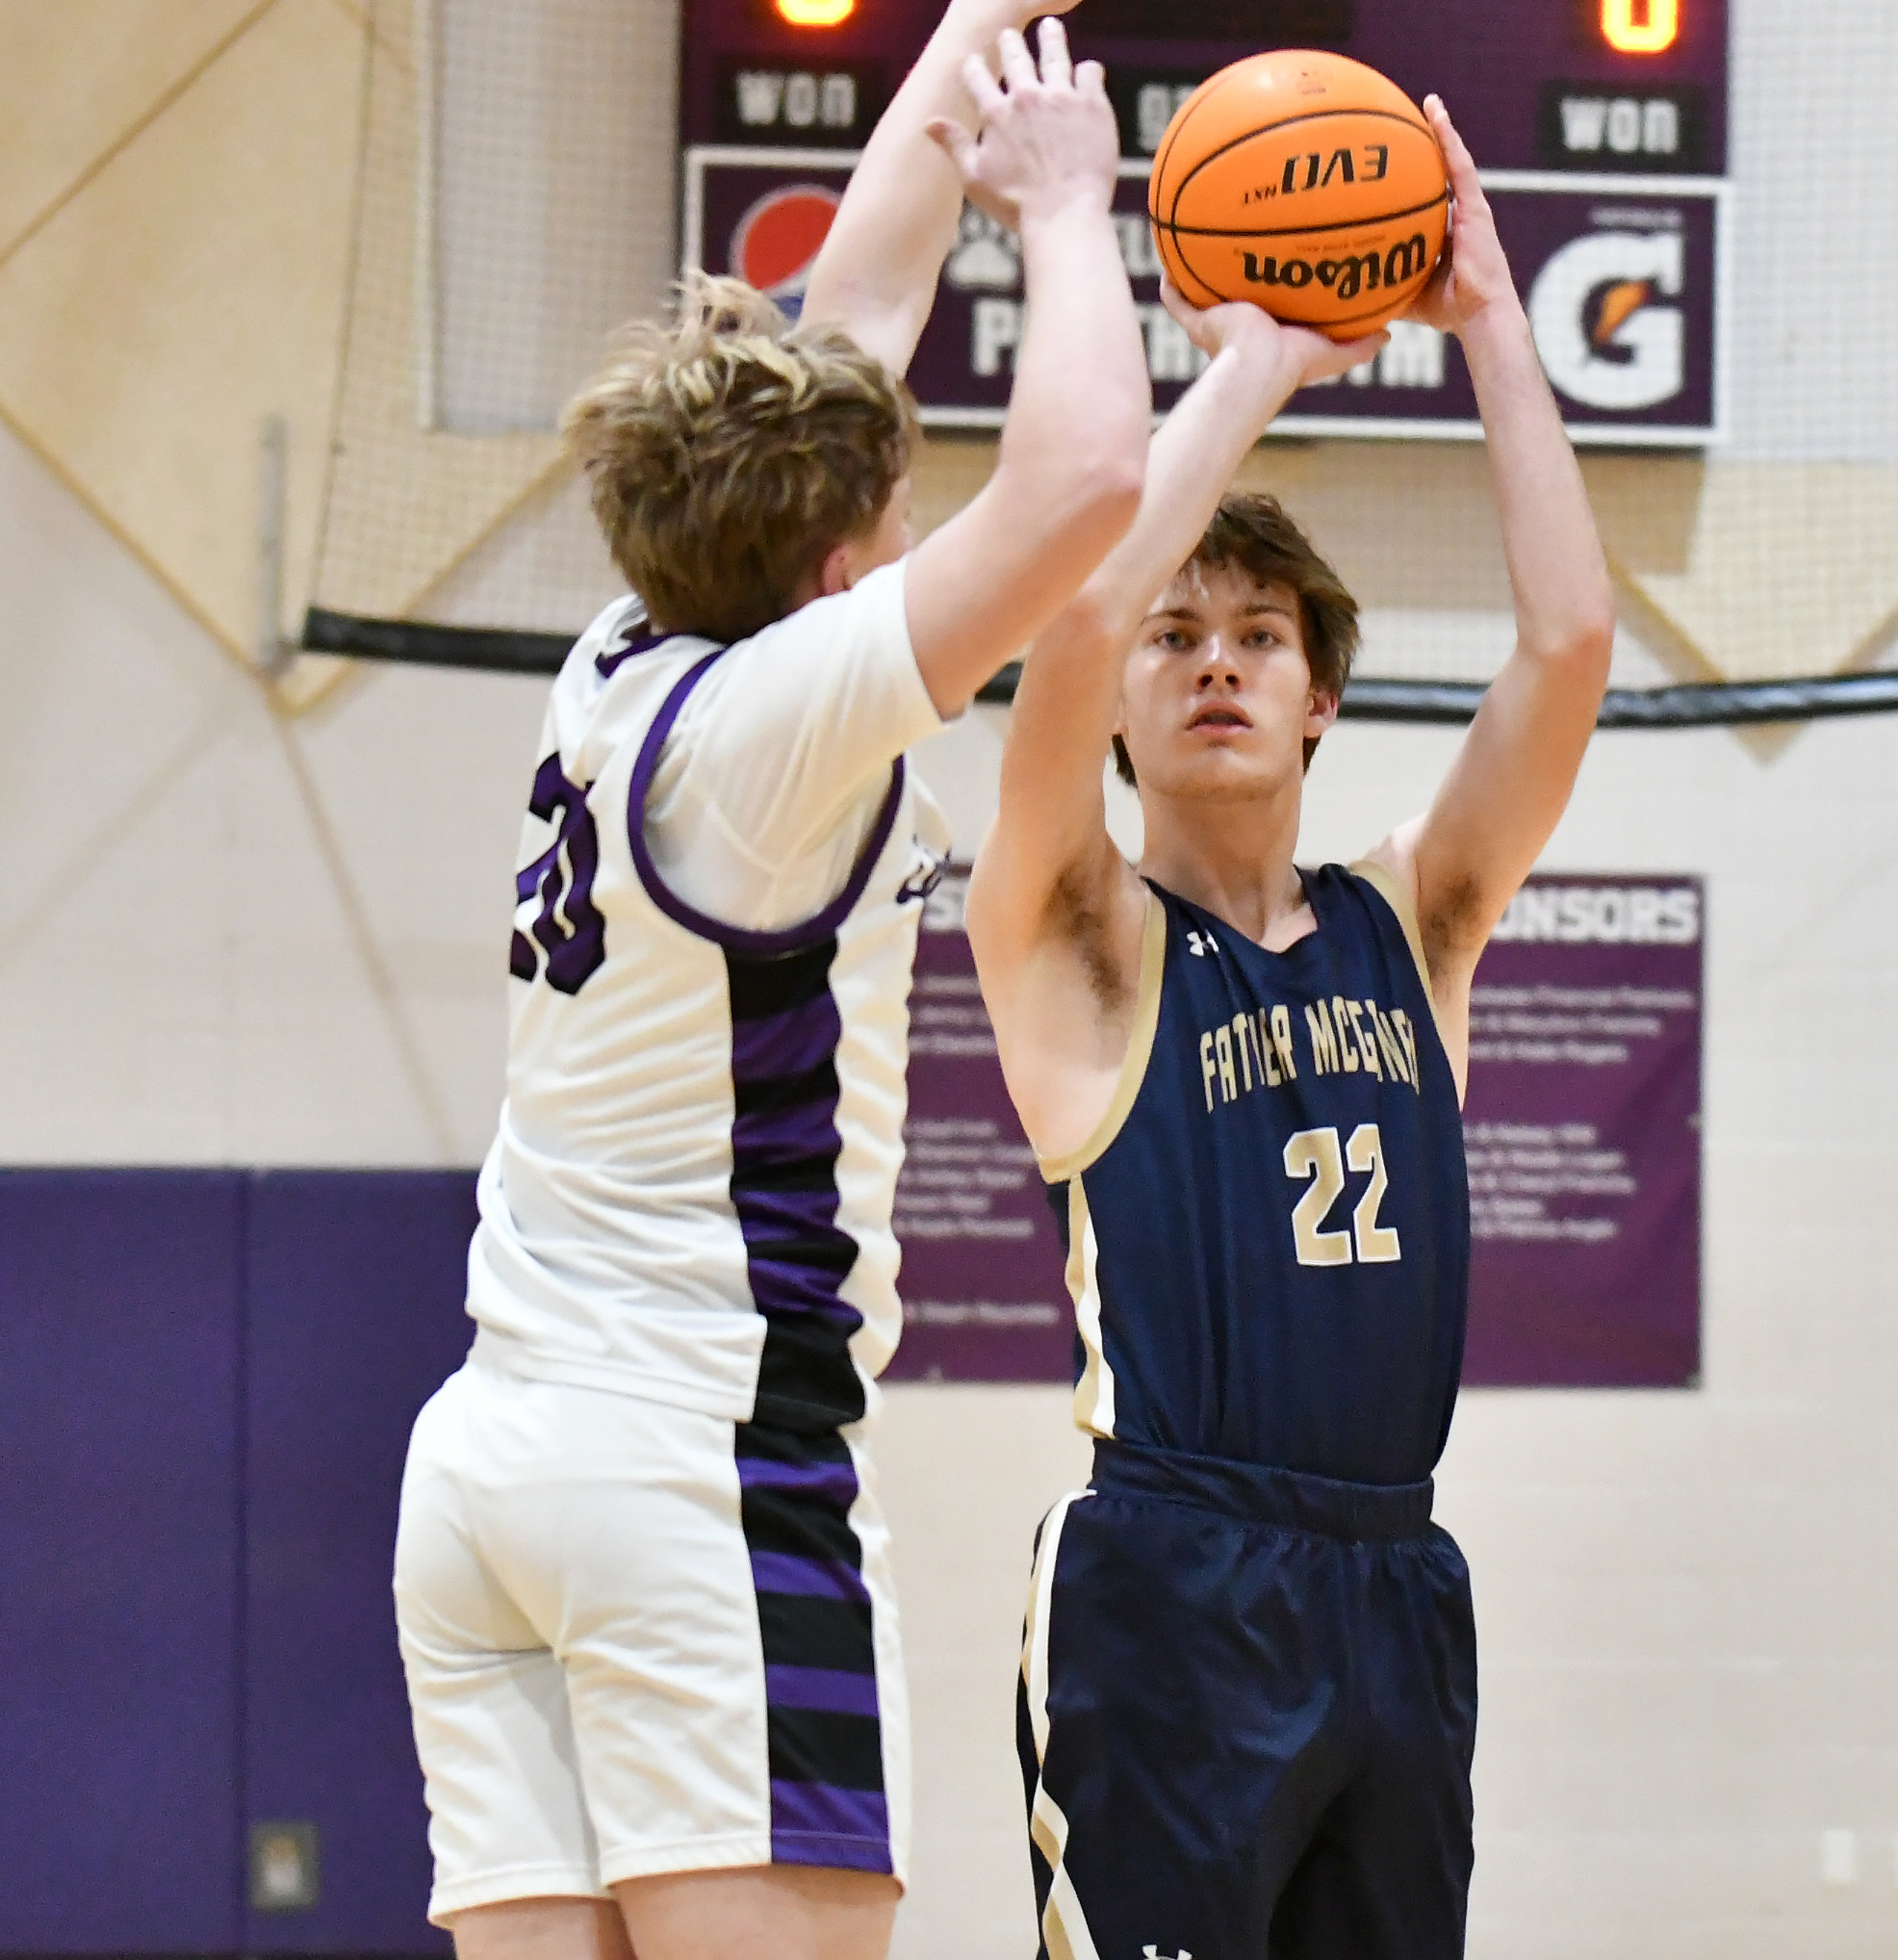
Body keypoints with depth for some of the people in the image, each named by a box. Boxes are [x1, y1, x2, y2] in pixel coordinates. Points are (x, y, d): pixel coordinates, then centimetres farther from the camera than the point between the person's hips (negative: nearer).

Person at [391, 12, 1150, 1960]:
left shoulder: (620, 675, 11)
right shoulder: (770, 720, -10)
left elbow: (850, 320, 22)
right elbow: (1085, 475, -20)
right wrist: (1061, 206, -4)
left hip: (481, 1461, 8)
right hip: (705, 1457, -8)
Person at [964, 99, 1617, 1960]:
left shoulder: (1408, 926, 14)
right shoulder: (1077, 945, 1)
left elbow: (1569, 640, 4)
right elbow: (1077, 610, -15)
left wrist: (1488, 323, 2)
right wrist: (1251, 363, -6)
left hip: (1395, 1584, 5)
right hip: (1165, 1586, -5)